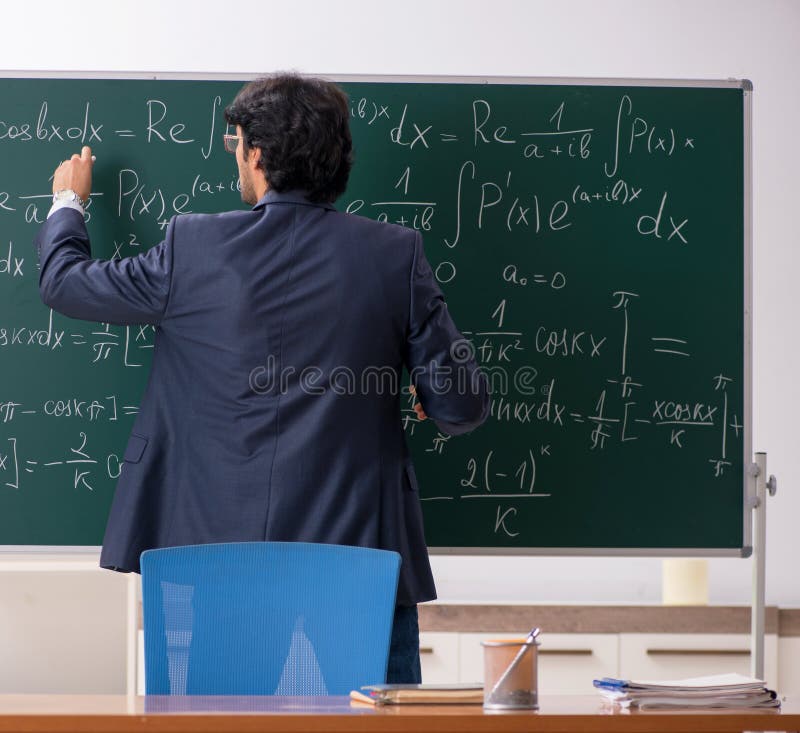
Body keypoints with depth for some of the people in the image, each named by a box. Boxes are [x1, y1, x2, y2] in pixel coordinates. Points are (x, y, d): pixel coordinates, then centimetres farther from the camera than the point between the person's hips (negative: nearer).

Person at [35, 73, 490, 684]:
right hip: (363, 564, 0)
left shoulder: (195, 248, -5)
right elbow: (463, 406, -4)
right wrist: (430, 399, 21)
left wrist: (69, 203, 31)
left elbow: (65, 283, 10)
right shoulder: (396, 255, -4)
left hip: (219, 557, 0)